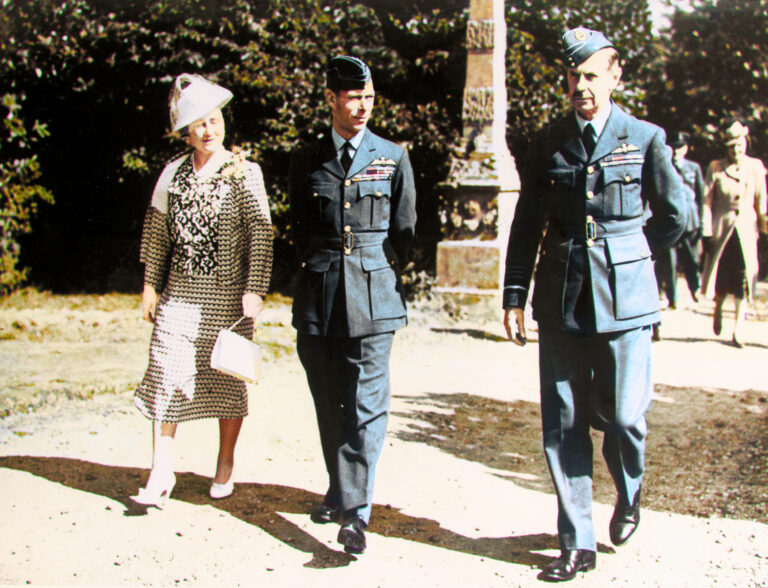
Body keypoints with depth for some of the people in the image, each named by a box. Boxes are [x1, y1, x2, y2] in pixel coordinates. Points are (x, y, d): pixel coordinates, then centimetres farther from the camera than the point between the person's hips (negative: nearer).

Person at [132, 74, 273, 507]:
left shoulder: (245, 172, -3)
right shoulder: (173, 173, 6)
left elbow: (261, 235, -7)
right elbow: (157, 230, 12)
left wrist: (255, 292, -14)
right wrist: (151, 285, 9)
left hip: (228, 296, -2)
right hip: (179, 293, 3)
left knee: (227, 379, 6)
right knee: (167, 377, -2)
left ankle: (225, 467, 22)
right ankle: (162, 475, 6)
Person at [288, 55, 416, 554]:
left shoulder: (393, 158, 6)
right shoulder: (307, 160, 9)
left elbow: (404, 232, 10)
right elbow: (299, 228, 15)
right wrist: (323, 267, 12)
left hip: (374, 295, -2)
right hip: (320, 297, 2)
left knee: (366, 403, -7)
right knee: (329, 401, 10)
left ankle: (356, 512, -7)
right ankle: (339, 491, 26)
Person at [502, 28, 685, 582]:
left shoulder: (645, 138, 1)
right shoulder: (548, 144, 6)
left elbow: (674, 216, 9)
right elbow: (526, 226, 7)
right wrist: (515, 295, 0)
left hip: (625, 299, -2)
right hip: (561, 302, 2)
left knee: (624, 416, -2)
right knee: (563, 425, 2)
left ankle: (629, 496, 32)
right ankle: (577, 545, 15)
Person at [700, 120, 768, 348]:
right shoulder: (716, 168, -1)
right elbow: (707, 201, -1)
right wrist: (707, 232, -6)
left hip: (746, 229, 1)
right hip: (722, 228, -1)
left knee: (742, 279, -3)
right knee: (722, 276, 5)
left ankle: (737, 333, 2)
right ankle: (718, 309, 38)